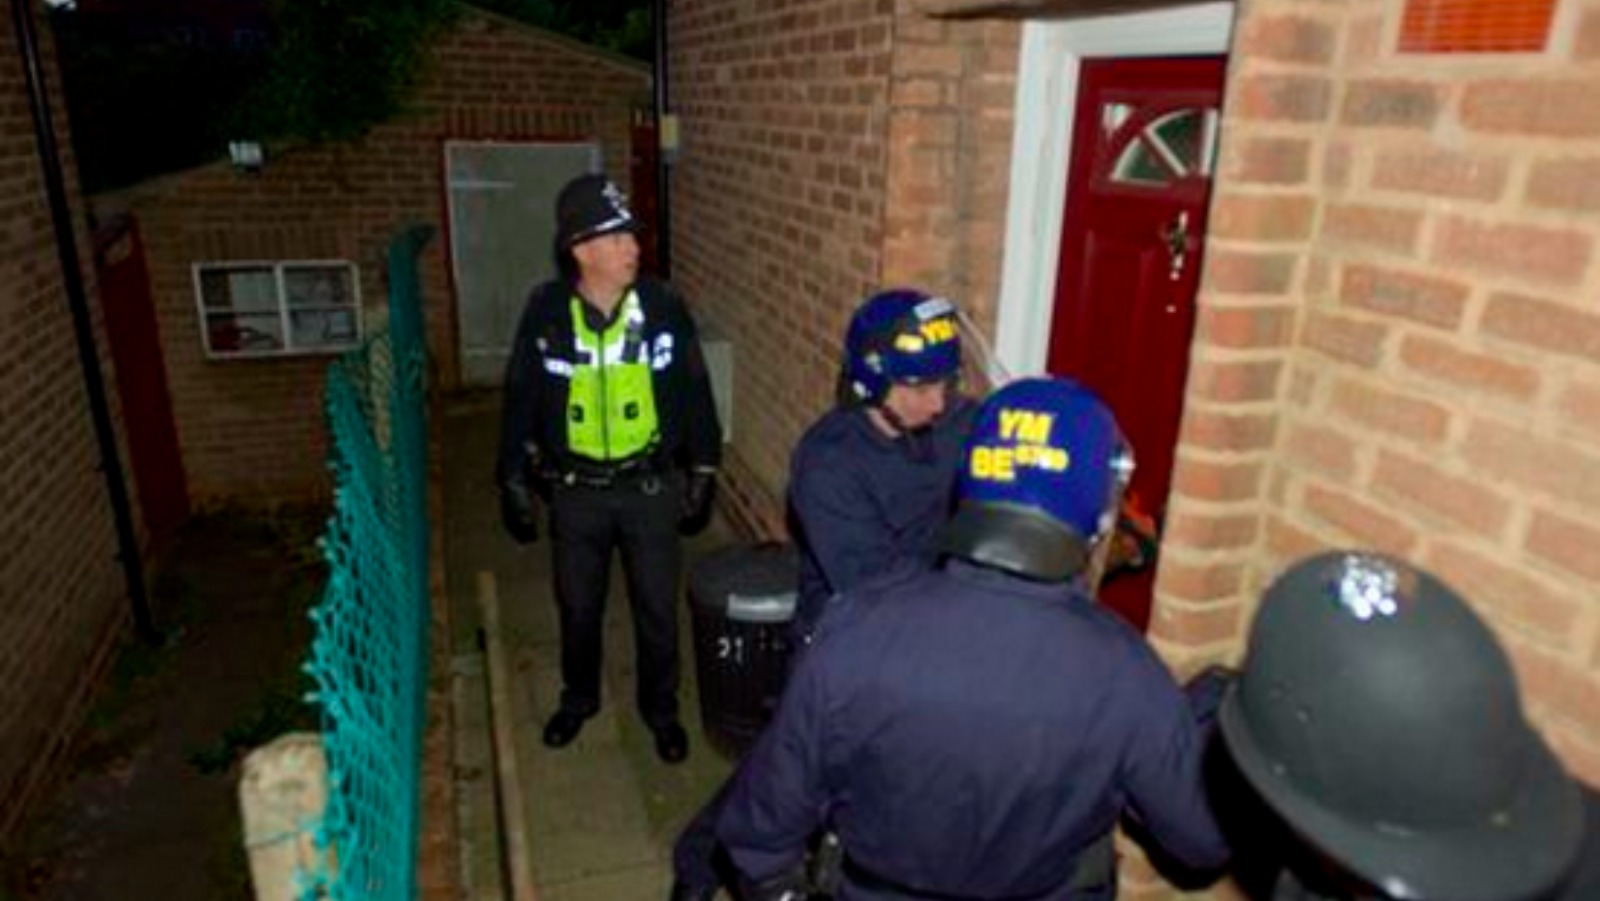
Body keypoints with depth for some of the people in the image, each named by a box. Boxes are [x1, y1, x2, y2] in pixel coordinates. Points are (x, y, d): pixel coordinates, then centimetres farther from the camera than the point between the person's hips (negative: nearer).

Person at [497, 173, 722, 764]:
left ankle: (660, 708, 35)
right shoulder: (546, 312, -10)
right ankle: (579, 697, 44)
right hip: (575, 491, 1)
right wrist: (514, 481, 3)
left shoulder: (663, 306, -10)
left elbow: (694, 391, -1)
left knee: (657, 607, 11)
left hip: (651, 486, 0)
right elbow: (521, 398, 0)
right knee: (578, 607, 18)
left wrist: (702, 470, 2)